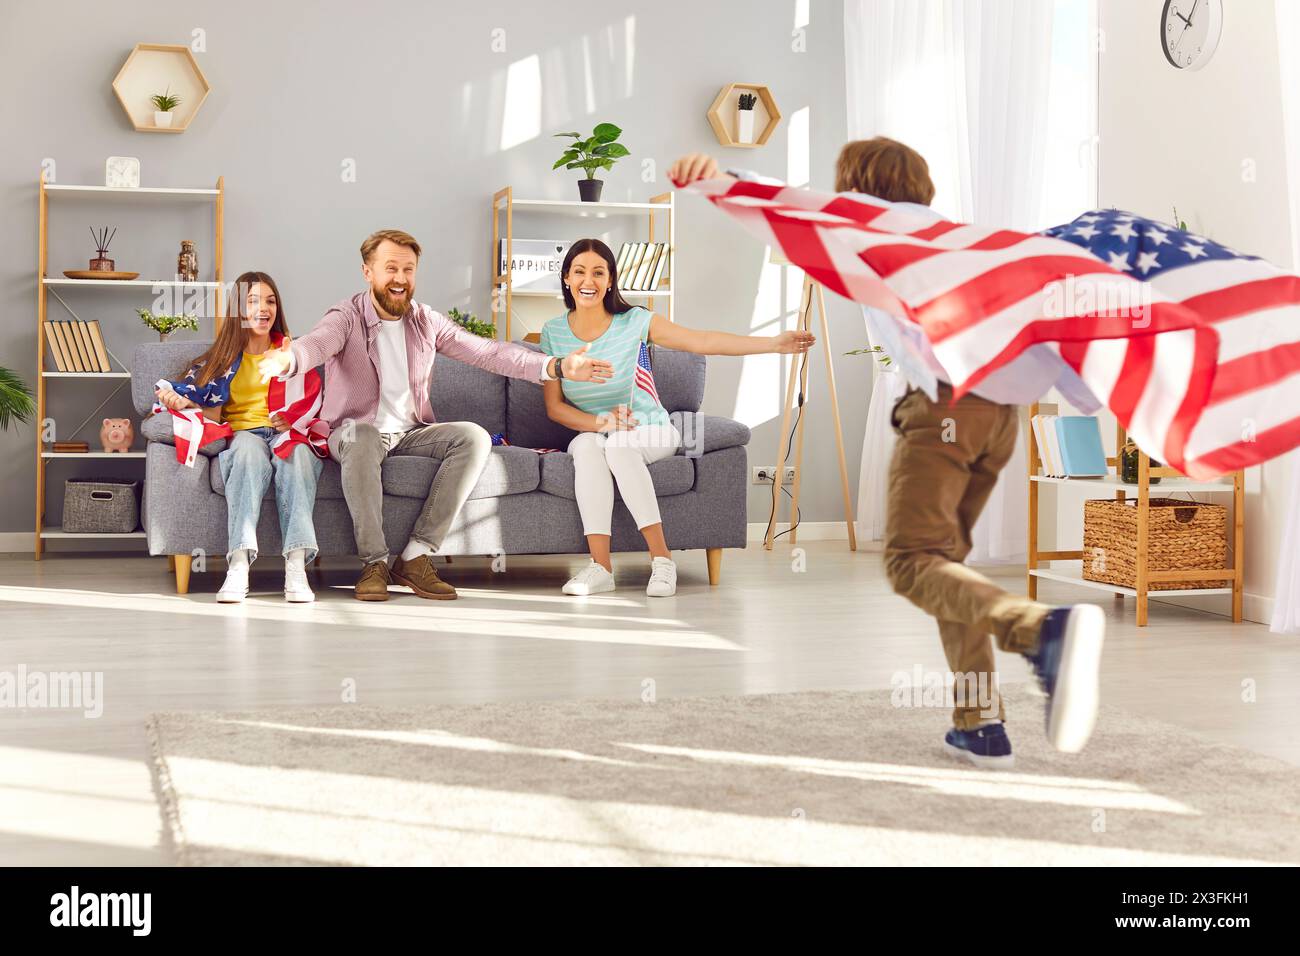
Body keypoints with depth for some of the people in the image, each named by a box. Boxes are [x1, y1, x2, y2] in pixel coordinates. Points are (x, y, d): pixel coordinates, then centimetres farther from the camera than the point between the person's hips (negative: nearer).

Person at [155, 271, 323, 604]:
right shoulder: (225, 355, 20)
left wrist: (292, 421, -11)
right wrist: (181, 400, -12)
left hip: (289, 435, 0)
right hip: (241, 434, 0)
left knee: (298, 452, -38)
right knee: (250, 449, -39)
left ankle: (296, 566, -52)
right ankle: (239, 564, -53)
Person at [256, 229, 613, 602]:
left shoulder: (426, 321, 7)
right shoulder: (346, 318, -6)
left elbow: (486, 351, 0)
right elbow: (316, 343, -29)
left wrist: (556, 366, -14)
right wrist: (286, 359, -56)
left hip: (411, 434, 4)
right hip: (356, 431, -4)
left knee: (474, 437, -22)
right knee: (361, 435, -39)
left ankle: (416, 555, -23)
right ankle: (374, 562, -31)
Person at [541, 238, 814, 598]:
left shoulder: (635, 322, -7)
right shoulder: (553, 333, 1)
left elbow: (703, 341, -16)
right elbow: (554, 406, 1)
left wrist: (773, 343, -28)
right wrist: (601, 423, -18)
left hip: (650, 433, -1)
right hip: (589, 432, 1)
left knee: (618, 445, -36)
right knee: (587, 446, -35)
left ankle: (661, 557, -34)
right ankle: (600, 567, -38)